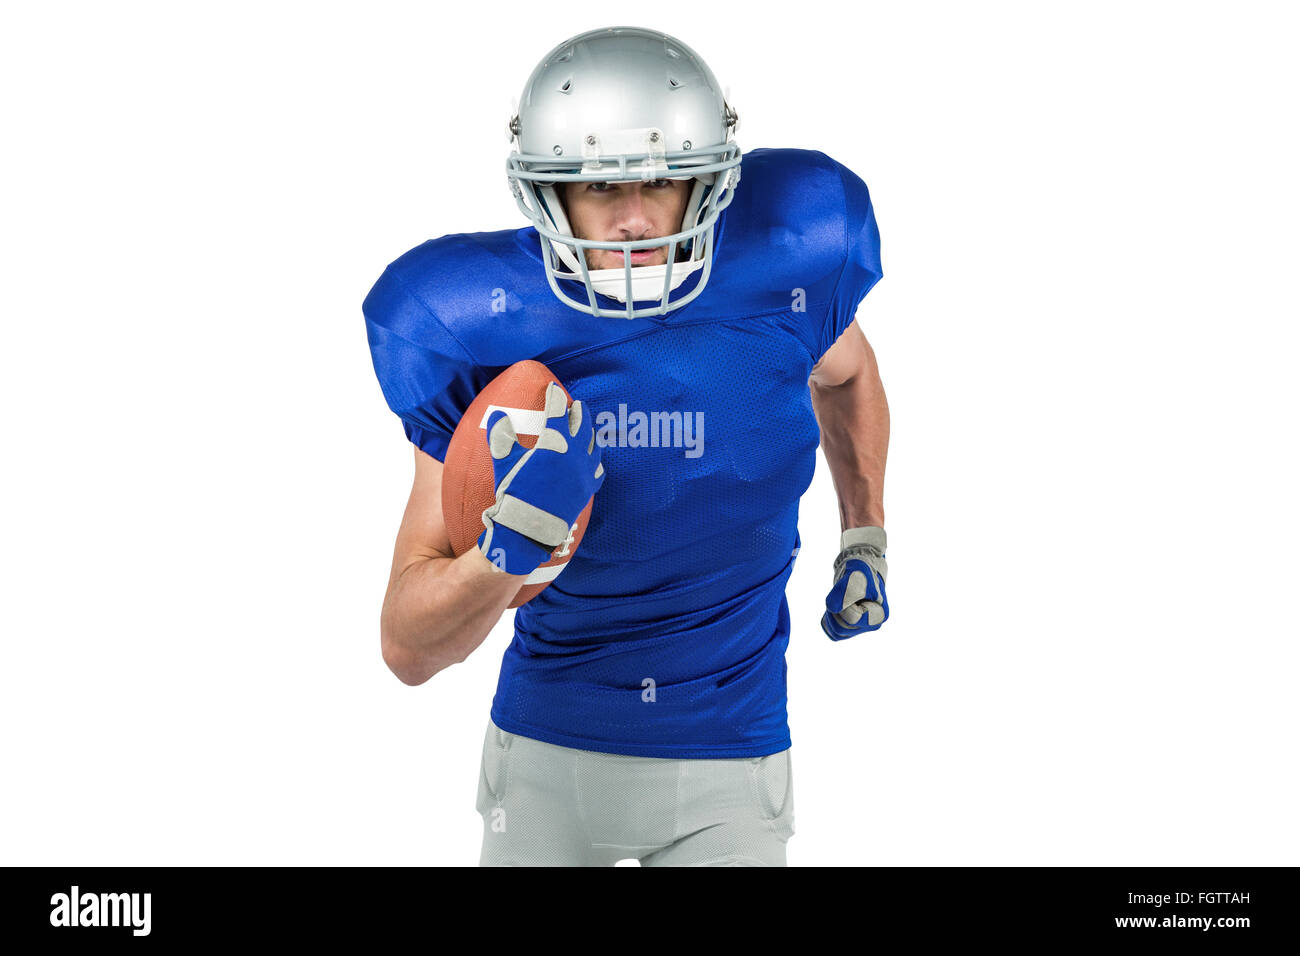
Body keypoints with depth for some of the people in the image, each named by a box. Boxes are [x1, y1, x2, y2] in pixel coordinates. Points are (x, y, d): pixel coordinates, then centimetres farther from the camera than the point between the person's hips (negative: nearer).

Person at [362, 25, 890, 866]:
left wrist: (866, 538, 15)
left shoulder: (785, 264, -14)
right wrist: (503, 550, -34)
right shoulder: (481, 329, -17)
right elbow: (409, 650, -16)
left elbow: (845, 372, 14)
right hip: (546, 754, 0)